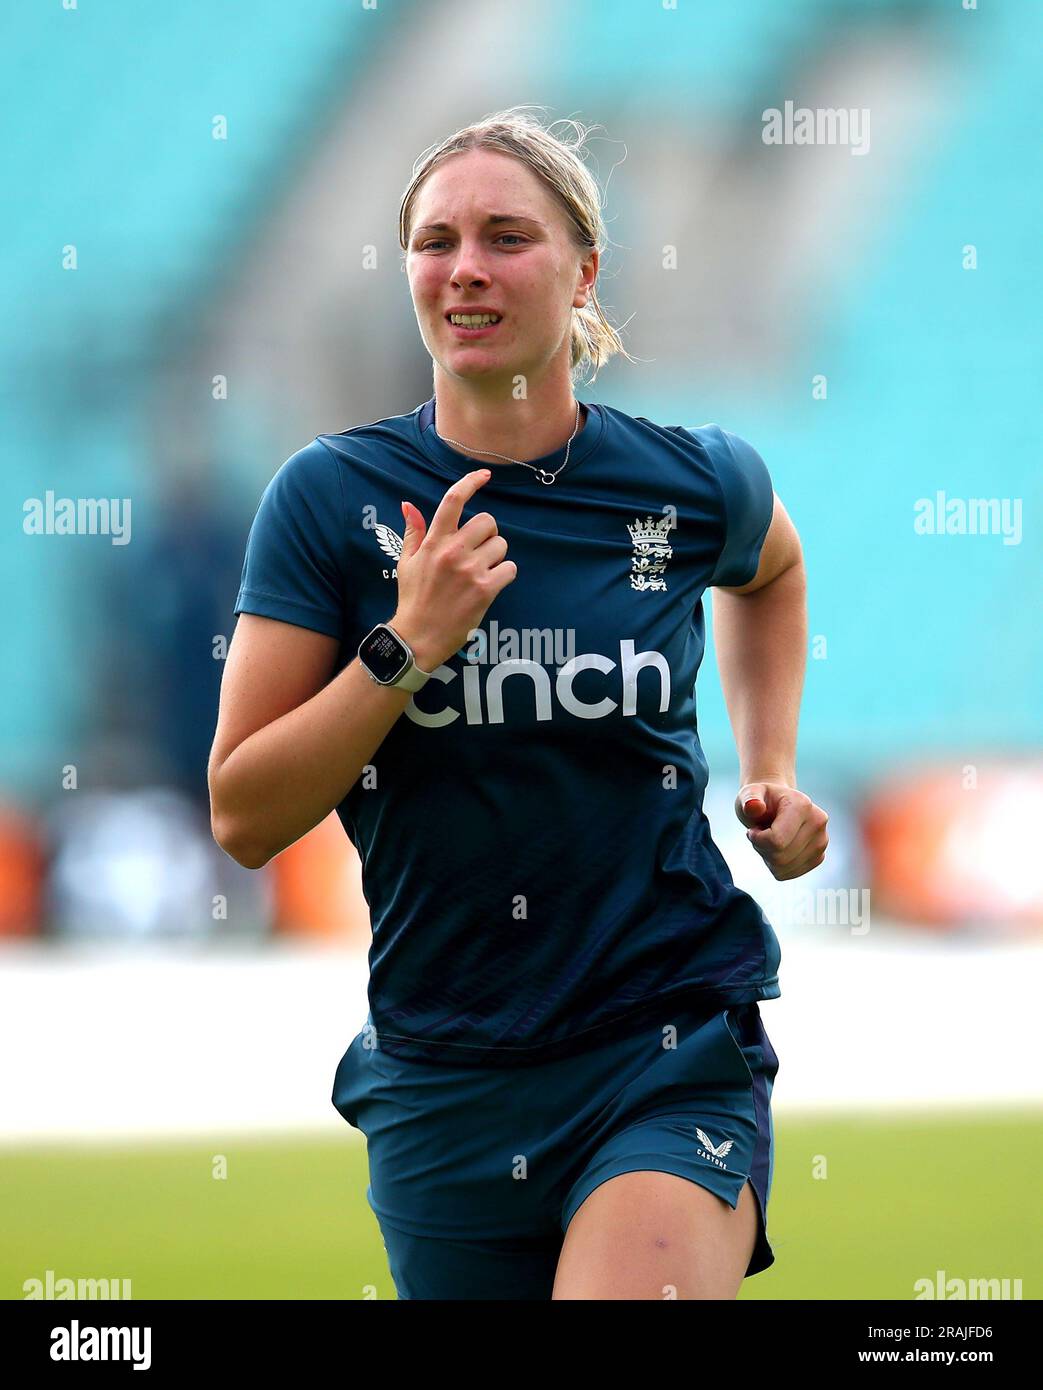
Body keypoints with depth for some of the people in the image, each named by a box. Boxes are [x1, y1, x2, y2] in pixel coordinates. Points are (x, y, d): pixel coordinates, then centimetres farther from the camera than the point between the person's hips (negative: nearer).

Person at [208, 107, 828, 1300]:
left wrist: (774, 774, 13)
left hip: (672, 1054, -1)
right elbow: (244, 818, -6)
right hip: (440, 1069, 2)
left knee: (628, 1285, -27)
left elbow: (769, 568, 26)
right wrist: (405, 647, -16)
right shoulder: (333, 497, -4)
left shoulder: (693, 485, -1)